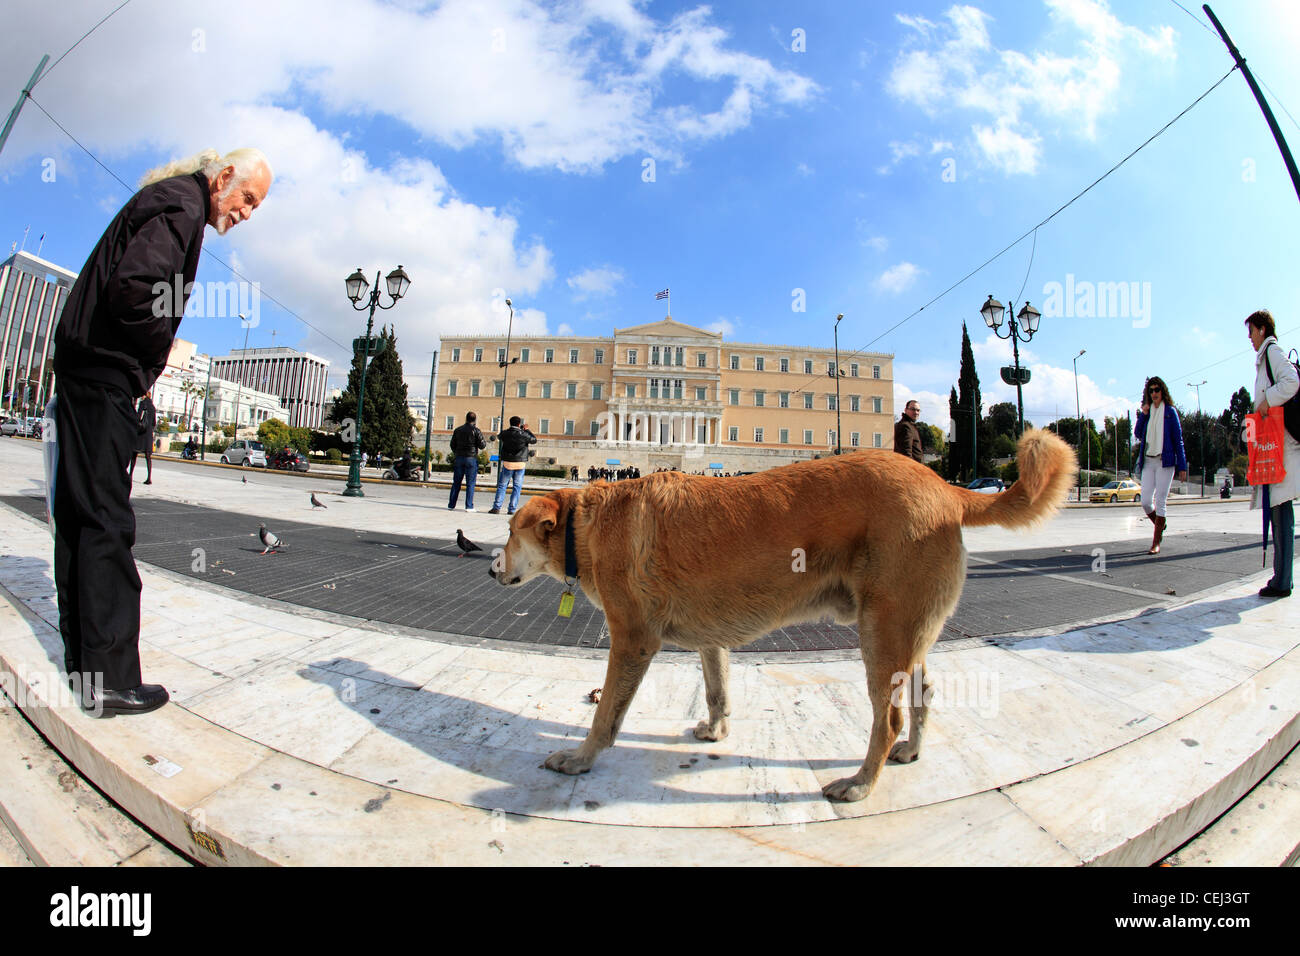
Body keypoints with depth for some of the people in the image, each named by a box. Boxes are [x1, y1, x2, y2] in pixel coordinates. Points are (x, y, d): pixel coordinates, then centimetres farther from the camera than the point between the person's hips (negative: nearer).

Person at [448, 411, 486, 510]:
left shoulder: (457, 430, 8)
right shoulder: (476, 430, -6)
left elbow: (452, 445, 12)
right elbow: (482, 445, -7)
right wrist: (485, 441, 14)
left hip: (459, 458, 4)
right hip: (471, 458, -4)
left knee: (456, 483, 9)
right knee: (470, 483, 0)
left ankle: (451, 505, 10)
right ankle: (469, 506, -3)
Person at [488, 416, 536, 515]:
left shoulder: (505, 433, -2)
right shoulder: (523, 435, -7)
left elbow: (499, 437, 22)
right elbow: (534, 440, 8)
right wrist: (527, 430, 18)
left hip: (507, 463, 1)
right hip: (520, 464, -1)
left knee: (501, 485, 8)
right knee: (516, 487, 4)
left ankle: (497, 507, 1)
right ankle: (512, 509, 2)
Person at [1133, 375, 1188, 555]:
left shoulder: (1170, 412, 1)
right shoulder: (1147, 411, 12)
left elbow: (1178, 440, 0)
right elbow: (1138, 434, 3)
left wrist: (1182, 466, -3)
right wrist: (1143, 415, -9)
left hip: (1165, 461, -3)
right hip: (1148, 461, 3)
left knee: (1160, 501, -5)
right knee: (1146, 502, -3)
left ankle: (1156, 542, 1)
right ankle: (1160, 526, 25)